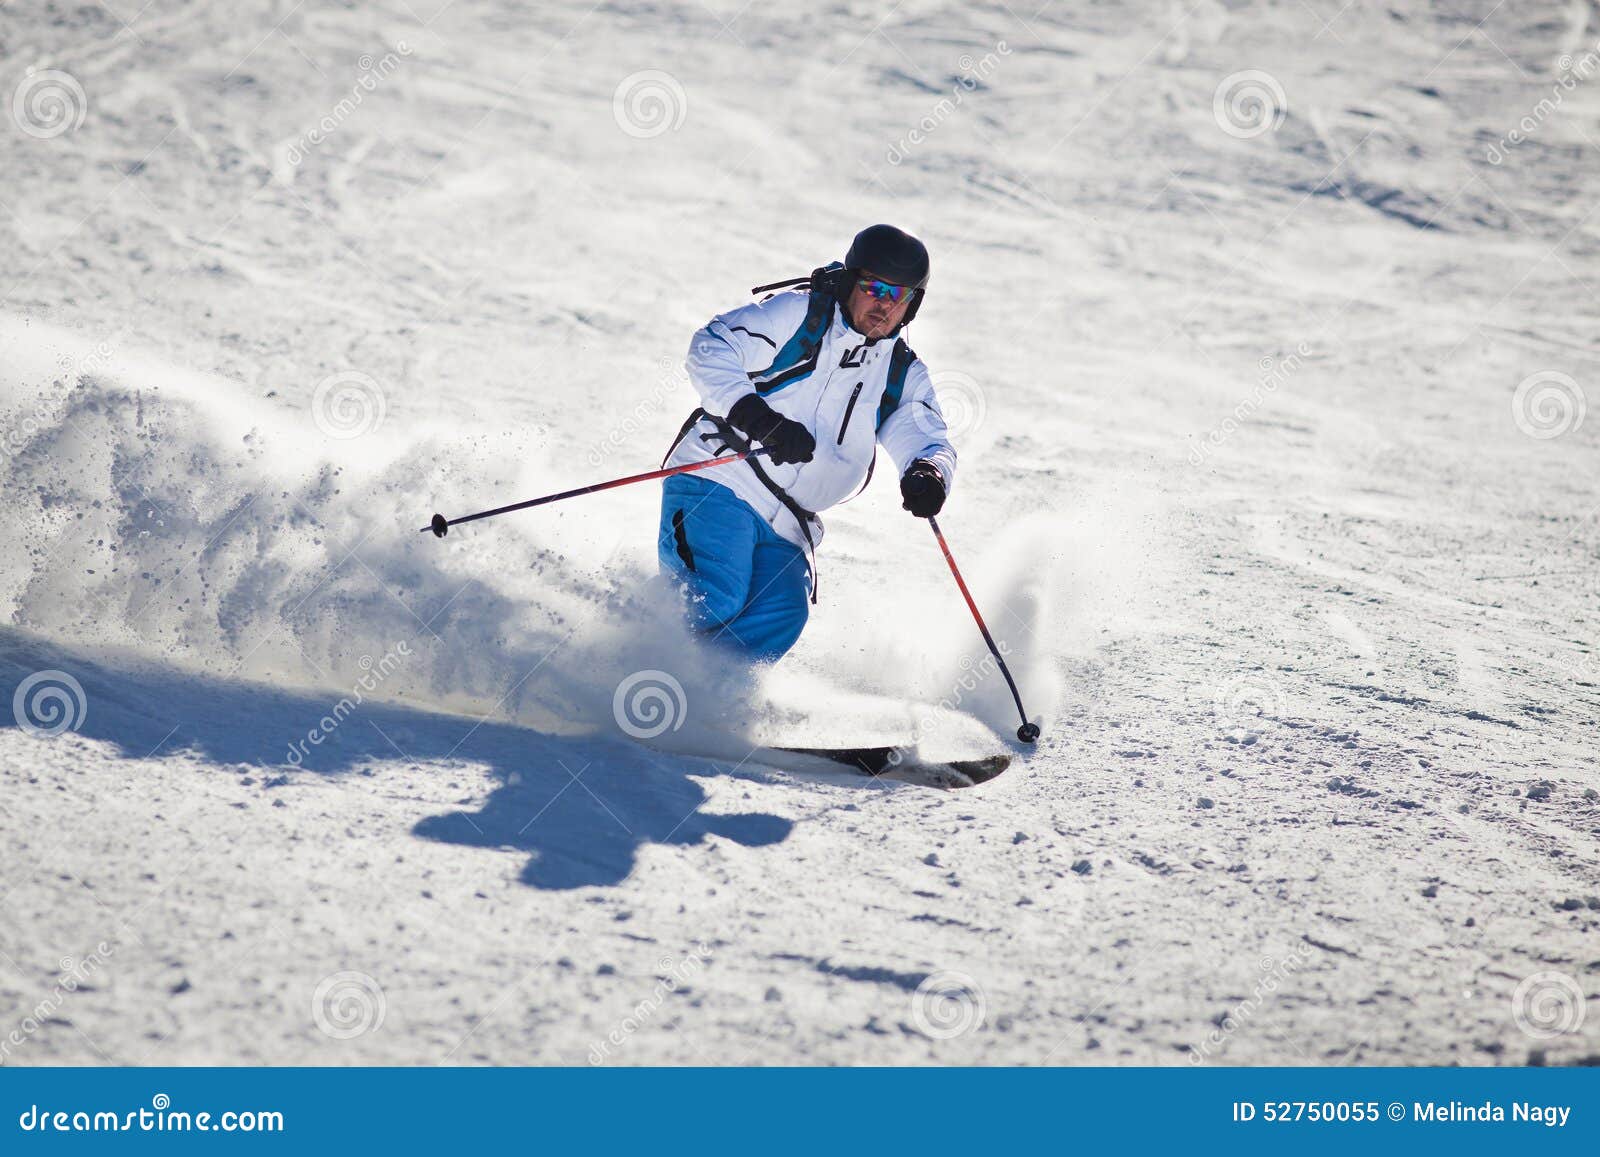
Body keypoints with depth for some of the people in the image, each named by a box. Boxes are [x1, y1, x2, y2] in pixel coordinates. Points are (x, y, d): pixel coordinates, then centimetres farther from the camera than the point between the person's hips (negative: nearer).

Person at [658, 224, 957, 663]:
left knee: (782, 617, -21)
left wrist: (929, 475, -23)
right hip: (718, 485, -5)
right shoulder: (798, 314, 0)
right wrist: (758, 417, -23)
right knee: (713, 602, -26)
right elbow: (710, 349, -8)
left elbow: (929, 442, 3)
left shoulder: (904, 376, 14)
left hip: (785, 530, 5)